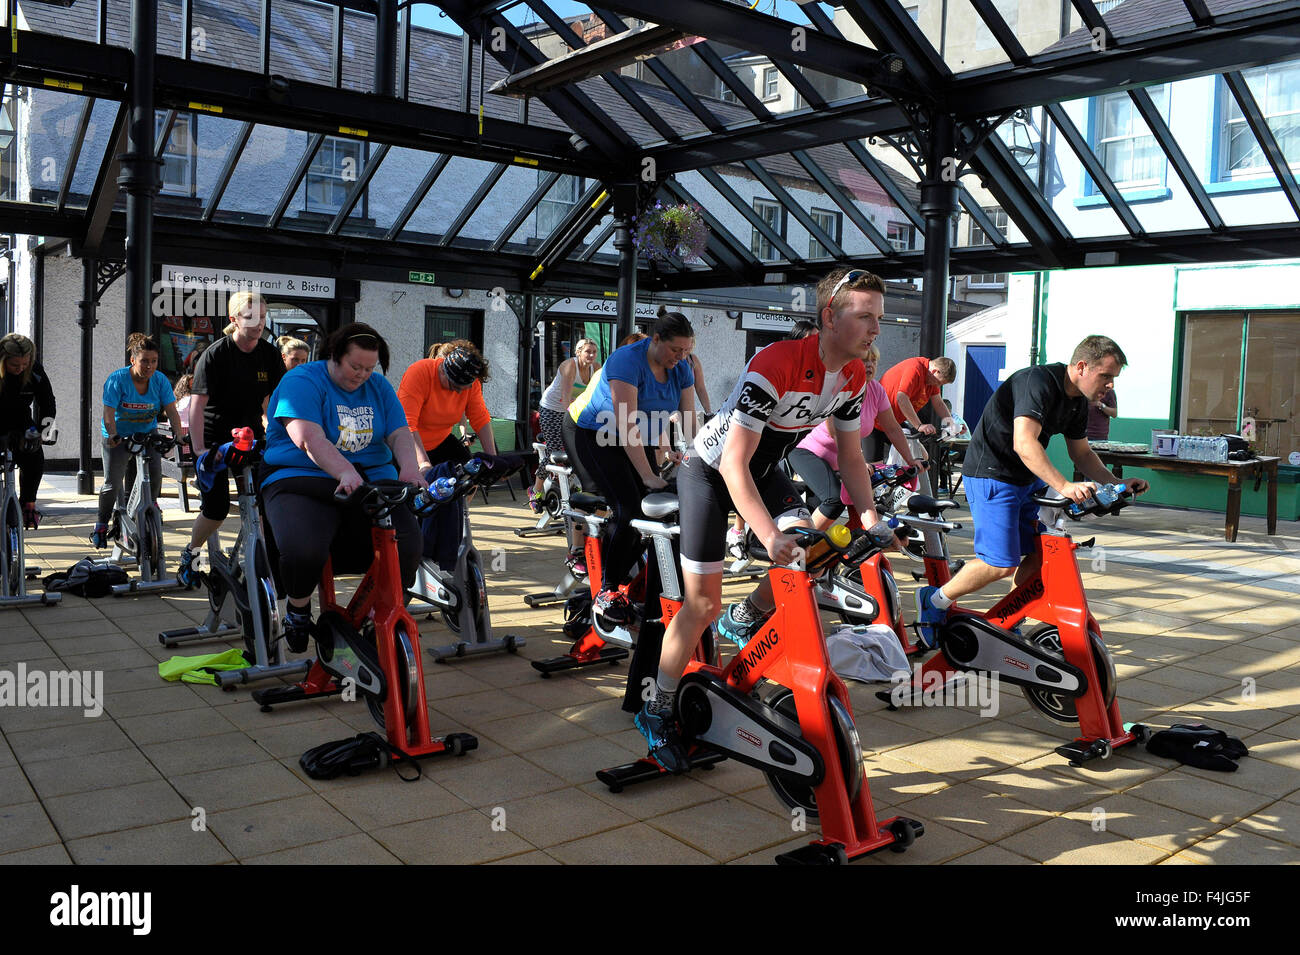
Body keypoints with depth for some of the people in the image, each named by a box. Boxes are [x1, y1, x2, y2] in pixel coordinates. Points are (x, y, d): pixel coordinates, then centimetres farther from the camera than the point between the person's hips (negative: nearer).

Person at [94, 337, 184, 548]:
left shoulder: (160, 380, -10)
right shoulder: (117, 379, -18)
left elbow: (171, 411, -16)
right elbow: (108, 414, -26)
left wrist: (177, 435, -33)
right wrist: (113, 435, -44)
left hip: (147, 434, 2)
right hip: (118, 436, -2)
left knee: (155, 475, -15)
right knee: (113, 483, -4)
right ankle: (102, 522, 17)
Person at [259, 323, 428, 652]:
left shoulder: (379, 387, 15)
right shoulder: (302, 381, -3)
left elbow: (400, 433, 6)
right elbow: (309, 438, -18)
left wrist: (409, 466, -17)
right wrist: (345, 472, -34)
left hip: (373, 479, 4)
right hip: (302, 478, -4)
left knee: (408, 547, -21)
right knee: (304, 551, -33)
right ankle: (298, 610, 2)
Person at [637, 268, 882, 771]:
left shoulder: (853, 376, -10)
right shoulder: (777, 363, -34)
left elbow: (851, 456, 1)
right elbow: (735, 463, -37)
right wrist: (770, 536, -46)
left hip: (764, 469, 7)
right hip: (711, 468, -6)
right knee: (702, 603, -6)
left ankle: (744, 620, 12)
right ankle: (657, 711, 12)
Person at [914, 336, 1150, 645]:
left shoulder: (1078, 401, 8)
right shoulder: (1039, 381, -22)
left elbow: (1081, 453, 19)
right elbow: (1024, 443, -34)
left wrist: (1116, 483, 5)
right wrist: (1063, 486, -40)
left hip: (1029, 479, 9)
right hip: (992, 476, -9)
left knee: (1043, 552, 2)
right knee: (1002, 564, -13)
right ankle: (934, 601, 4)